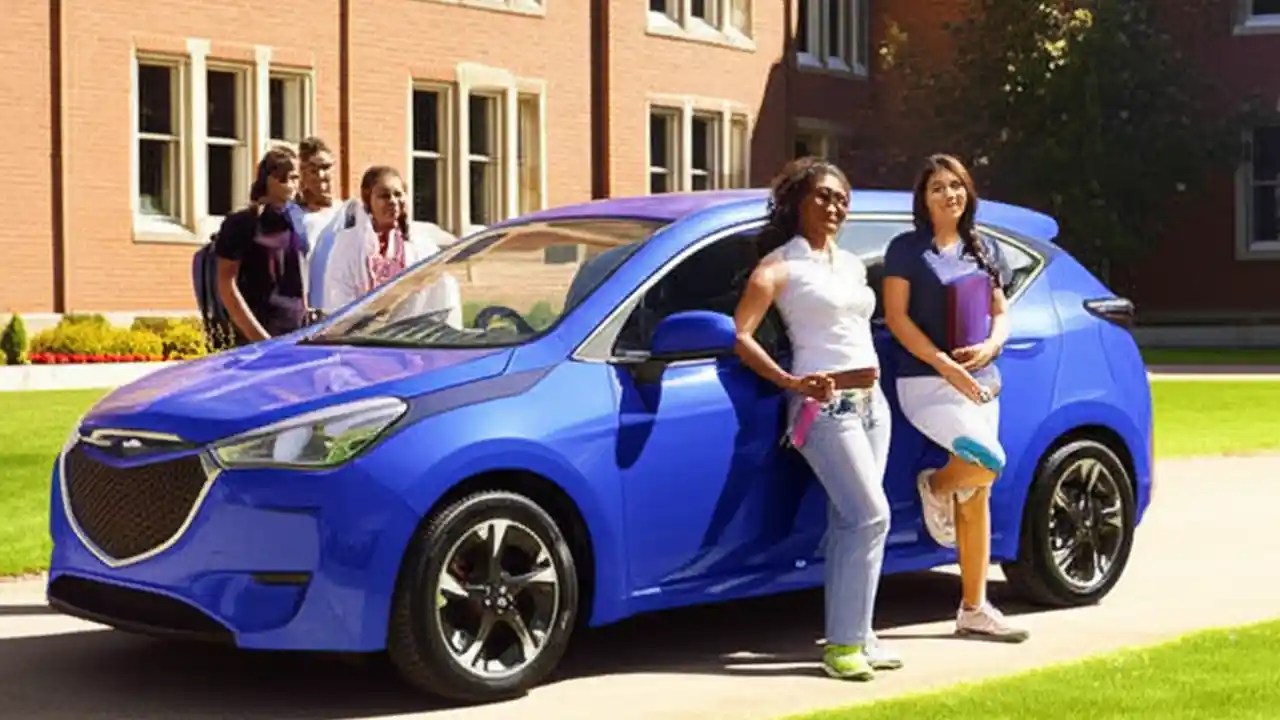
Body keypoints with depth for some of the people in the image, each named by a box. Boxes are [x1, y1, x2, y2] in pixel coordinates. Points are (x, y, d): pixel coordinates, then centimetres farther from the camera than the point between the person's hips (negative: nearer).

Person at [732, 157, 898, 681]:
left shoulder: (852, 265, 17)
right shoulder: (781, 265, -4)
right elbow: (740, 335, -12)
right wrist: (792, 383, -19)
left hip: (871, 400, 7)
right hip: (825, 404, -7)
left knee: (850, 522, 7)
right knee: (870, 516, -14)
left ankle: (854, 634, 11)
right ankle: (844, 642, -10)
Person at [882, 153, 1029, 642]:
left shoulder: (984, 250, 14)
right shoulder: (908, 249, -2)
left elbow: (1001, 314, 16)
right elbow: (896, 316, -9)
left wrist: (990, 346, -7)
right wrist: (944, 364, -18)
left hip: (980, 382, 6)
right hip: (927, 382, -6)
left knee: (976, 497, 6)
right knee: (988, 461, -28)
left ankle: (973, 610, 12)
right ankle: (936, 486, 6)